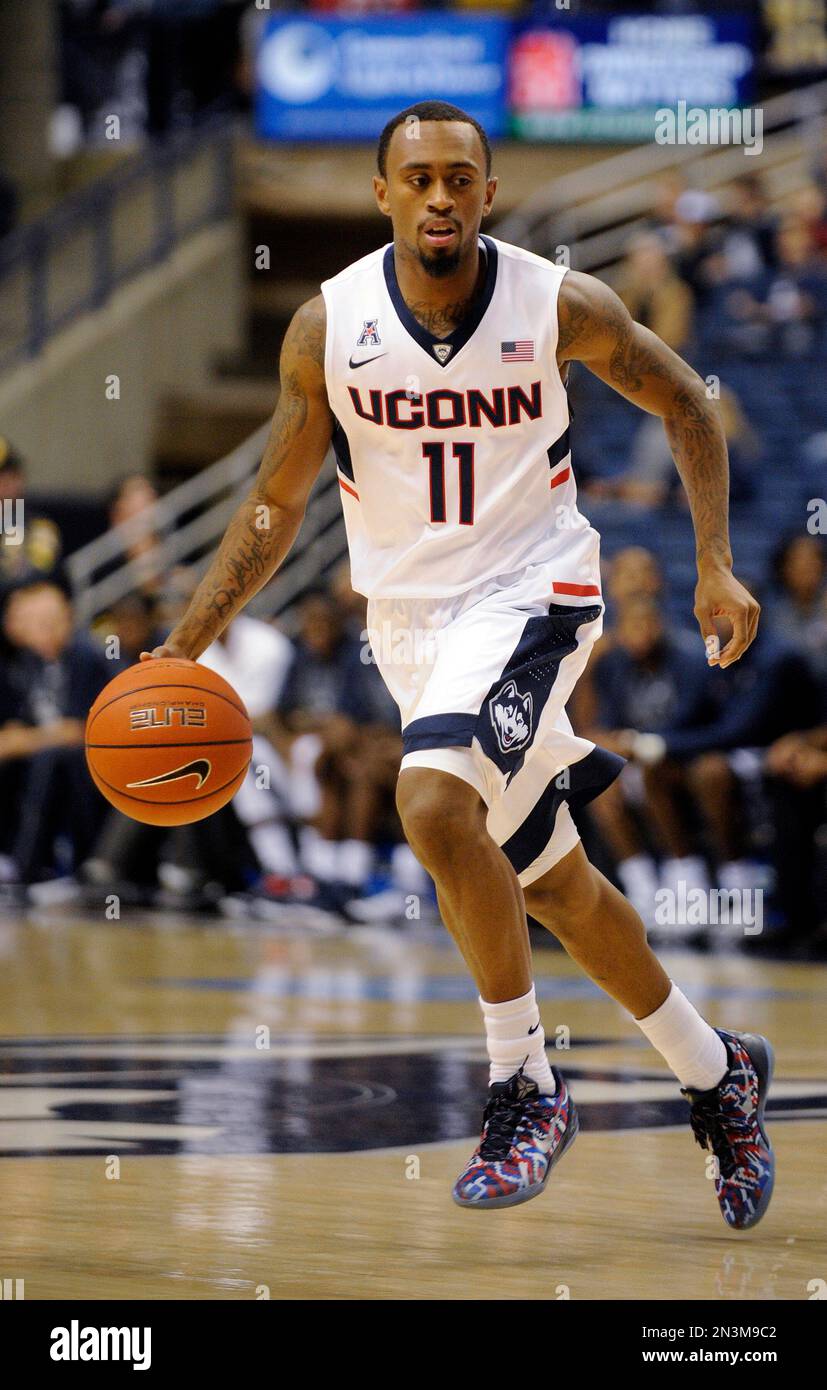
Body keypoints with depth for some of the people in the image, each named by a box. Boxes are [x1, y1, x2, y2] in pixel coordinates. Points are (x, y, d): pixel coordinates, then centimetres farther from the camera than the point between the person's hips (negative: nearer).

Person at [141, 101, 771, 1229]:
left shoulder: (563, 307, -13)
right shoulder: (328, 328, -8)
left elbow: (684, 405, 4)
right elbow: (277, 503, 4)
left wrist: (716, 567, -4)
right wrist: (185, 647, -3)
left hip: (529, 593, -4)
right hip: (408, 618, 4)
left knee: (434, 805, -29)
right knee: (554, 883, 13)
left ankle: (527, 1089, -14)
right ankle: (717, 1074, 34)